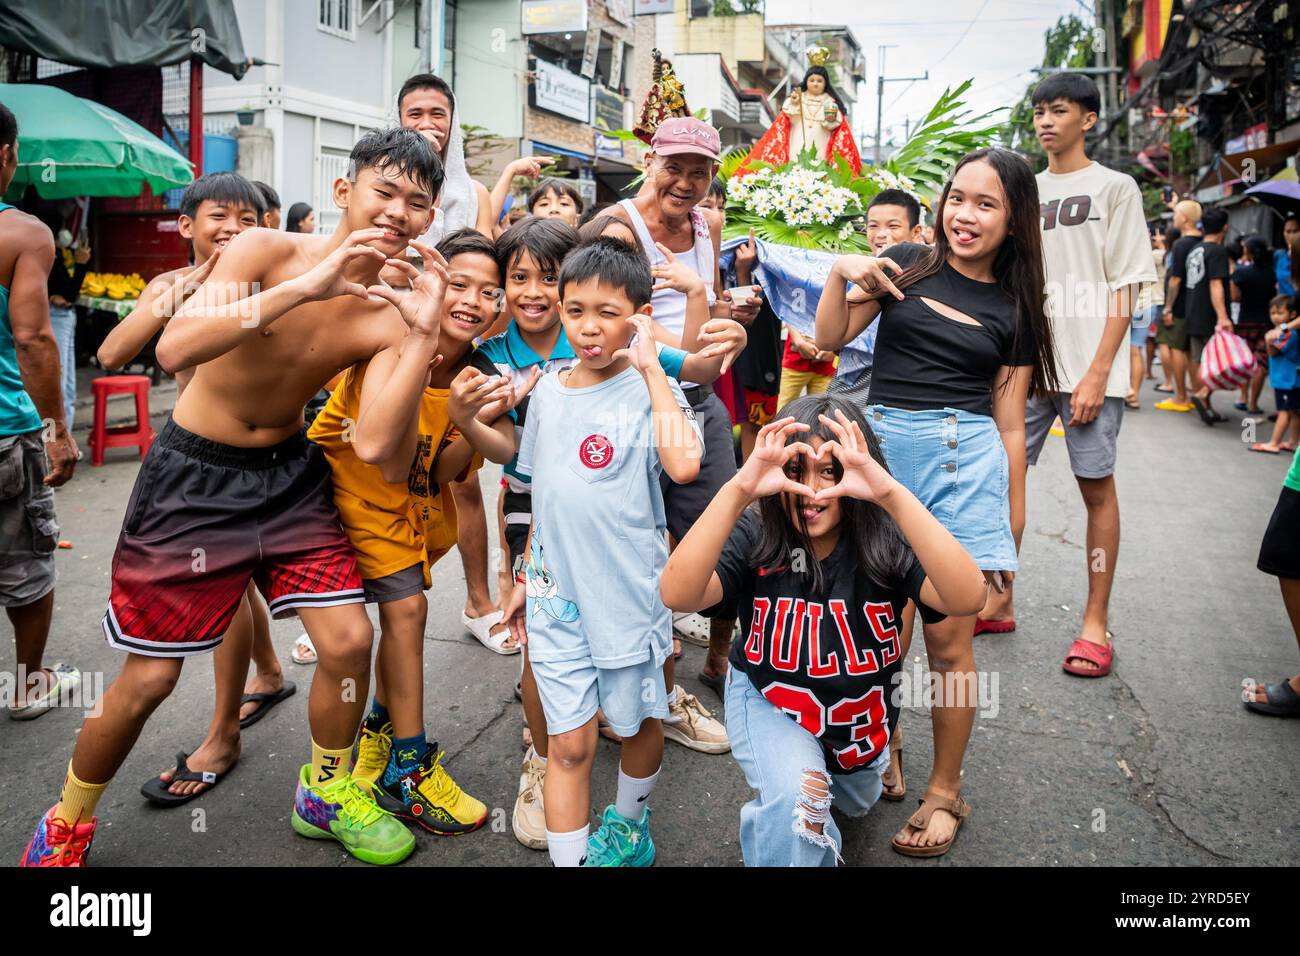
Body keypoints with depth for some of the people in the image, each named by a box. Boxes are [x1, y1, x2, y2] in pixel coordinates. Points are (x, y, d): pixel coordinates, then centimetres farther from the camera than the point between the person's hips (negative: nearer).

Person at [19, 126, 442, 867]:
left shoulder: (390, 316, -9)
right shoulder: (268, 252, -18)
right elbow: (176, 350, -34)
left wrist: (427, 341, -31)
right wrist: (305, 287, -39)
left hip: (289, 474, 4)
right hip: (195, 477, -3)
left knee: (349, 639, -5)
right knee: (148, 679, 3)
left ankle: (327, 793, 24)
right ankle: (68, 825, 32)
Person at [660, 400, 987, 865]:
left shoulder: (887, 539, -27)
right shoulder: (754, 535, -26)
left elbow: (967, 599, -46)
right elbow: (678, 595, -45)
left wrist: (891, 493, -57)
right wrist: (737, 490, -57)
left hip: (859, 710, 2)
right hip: (770, 700, -2)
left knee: (853, 803, 29)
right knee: (797, 799, -31)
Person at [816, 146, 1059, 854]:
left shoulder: (1013, 309, 10)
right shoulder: (907, 268, 9)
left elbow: (1009, 423, 11)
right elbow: (830, 338, 6)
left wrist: (1014, 524, 10)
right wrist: (840, 273, -11)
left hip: (967, 460, 0)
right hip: (884, 447, 0)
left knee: (948, 637, 3)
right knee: (886, 632, 3)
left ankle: (944, 790, 20)